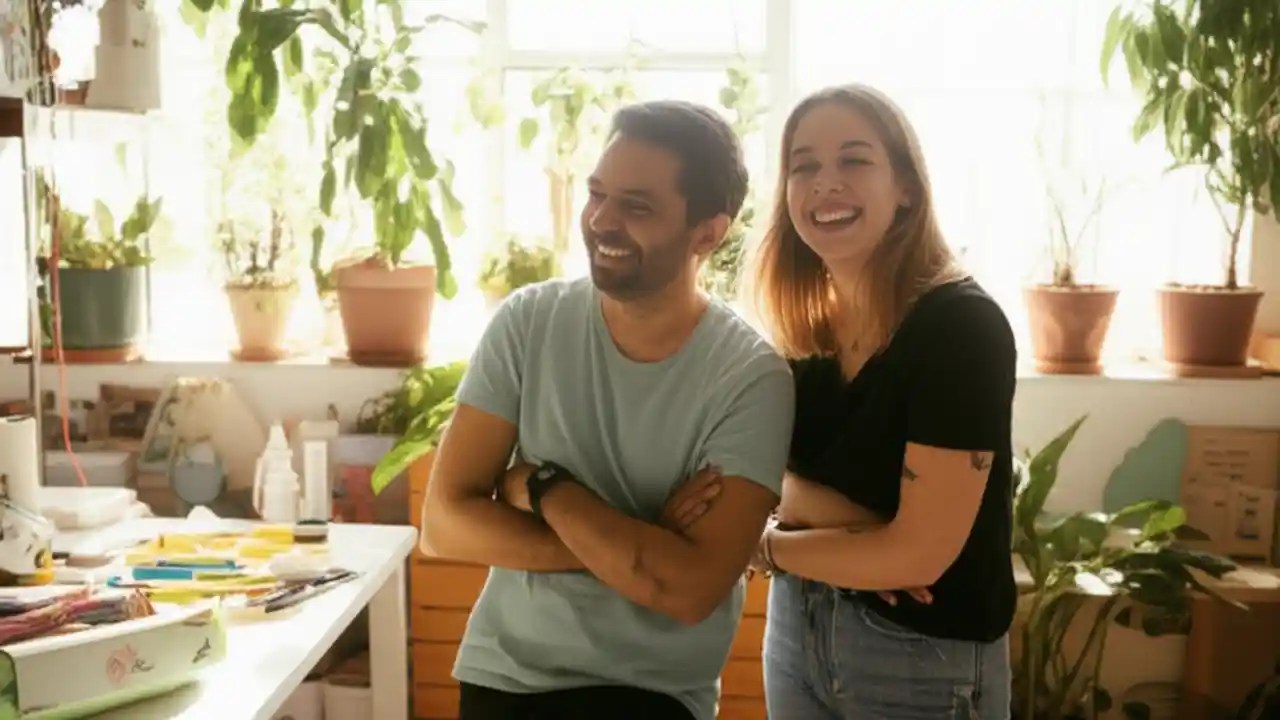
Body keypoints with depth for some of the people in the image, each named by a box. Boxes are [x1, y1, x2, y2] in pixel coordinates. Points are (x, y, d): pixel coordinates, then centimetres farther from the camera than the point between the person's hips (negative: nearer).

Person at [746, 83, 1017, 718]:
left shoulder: (961, 326, -19)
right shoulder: (807, 328, 0)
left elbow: (920, 553, -22)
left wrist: (766, 546, -9)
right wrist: (856, 527, -21)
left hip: (924, 659, -6)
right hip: (796, 630, 6)